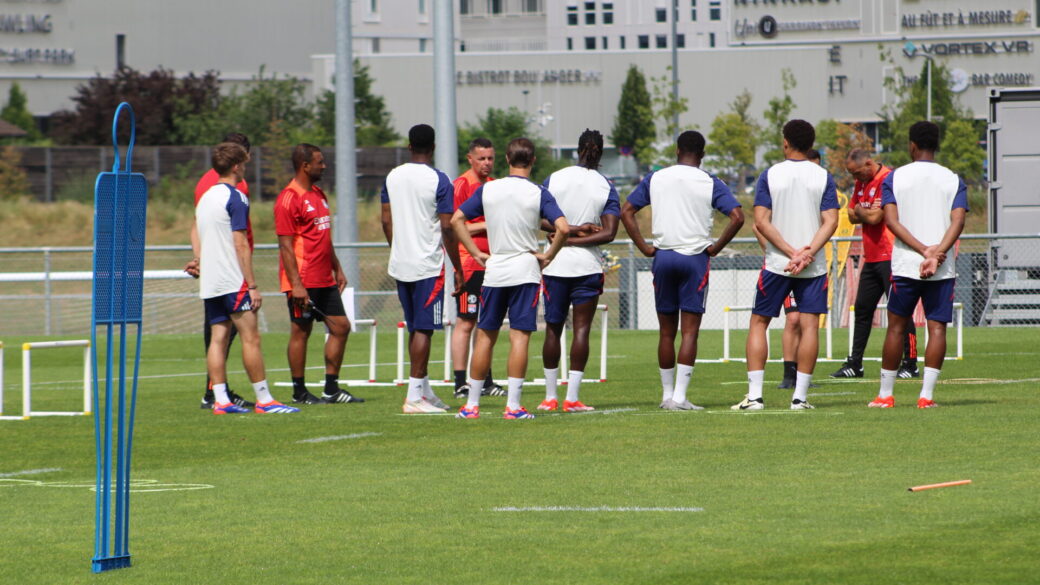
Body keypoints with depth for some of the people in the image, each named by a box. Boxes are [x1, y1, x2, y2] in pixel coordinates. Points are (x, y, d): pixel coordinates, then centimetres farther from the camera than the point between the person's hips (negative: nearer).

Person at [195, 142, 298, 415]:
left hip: (209, 283, 8)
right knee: (251, 338, -6)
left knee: (218, 338, 5)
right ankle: (264, 400, -7)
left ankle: (220, 400, 1)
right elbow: (241, 244, -14)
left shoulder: (205, 197, 16)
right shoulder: (235, 198, -10)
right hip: (232, 280, -8)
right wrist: (252, 285, -13)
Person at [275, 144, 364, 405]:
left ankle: (332, 388, 15)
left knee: (340, 327, 8)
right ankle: (299, 392, 6)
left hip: (325, 280, 9)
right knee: (301, 332, -2)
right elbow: (285, 245, -16)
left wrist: (337, 269, 20)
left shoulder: (319, 195, 16)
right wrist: (296, 284, -20)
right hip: (304, 282, -9)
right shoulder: (289, 198, -12)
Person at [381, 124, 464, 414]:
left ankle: (425, 391, 21)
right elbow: (448, 229, -12)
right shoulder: (438, 181, -11)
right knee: (423, 330, -4)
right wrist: (458, 270, -6)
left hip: (400, 266, 6)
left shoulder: (393, 177, 7)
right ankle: (414, 397, -7)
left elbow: (386, 221, 12)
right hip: (428, 266, -6)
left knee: (416, 328, 15)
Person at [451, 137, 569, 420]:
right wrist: (548, 256, -4)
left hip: (494, 270, 3)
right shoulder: (538, 194, -6)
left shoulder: (487, 190, 3)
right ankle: (513, 406, -7)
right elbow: (563, 228, -17)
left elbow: (456, 220, 6)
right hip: (525, 270, -3)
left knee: (485, 336, 10)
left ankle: (471, 404, 12)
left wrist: (477, 253, 7)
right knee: (520, 336, -3)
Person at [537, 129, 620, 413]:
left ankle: (550, 397, 12)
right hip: (587, 267, -1)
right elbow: (609, 233, -10)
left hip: (555, 266, 1)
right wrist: (575, 237, -7)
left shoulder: (554, 179, 0)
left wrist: (569, 230, -6)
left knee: (553, 329, 9)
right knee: (581, 329, -1)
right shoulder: (606, 188, -2)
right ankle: (572, 397, -7)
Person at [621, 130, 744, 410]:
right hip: (695, 258, -2)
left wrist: (644, 247, 4)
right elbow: (737, 217, -13)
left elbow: (626, 211, 4)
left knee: (667, 331, 10)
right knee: (689, 330, -2)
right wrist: (716, 248, -4)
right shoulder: (710, 184, -3)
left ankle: (667, 394, 14)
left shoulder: (655, 179, 5)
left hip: (662, 257, 2)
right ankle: (679, 396, -10)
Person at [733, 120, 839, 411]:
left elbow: (761, 221, -8)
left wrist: (791, 253, -10)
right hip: (814, 267, 1)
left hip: (776, 263, -1)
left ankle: (754, 395, 1)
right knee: (809, 324, 2)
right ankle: (800, 395, -5)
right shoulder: (823, 177, 2)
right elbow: (830, 221, -6)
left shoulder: (770, 175, -1)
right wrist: (806, 253, -13)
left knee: (758, 322, 8)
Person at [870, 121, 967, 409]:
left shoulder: (895, 177, 4)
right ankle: (926, 394, -7)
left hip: (904, 266, 0)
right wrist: (936, 254, -15)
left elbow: (891, 220, -7)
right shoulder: (953, 180, 5)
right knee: (937, 328, 1)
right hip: (943, 270, 0)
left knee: (896, 327, 9)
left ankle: (885, 394, 13)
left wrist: (923, 250, -11)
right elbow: (958, 221, -8)